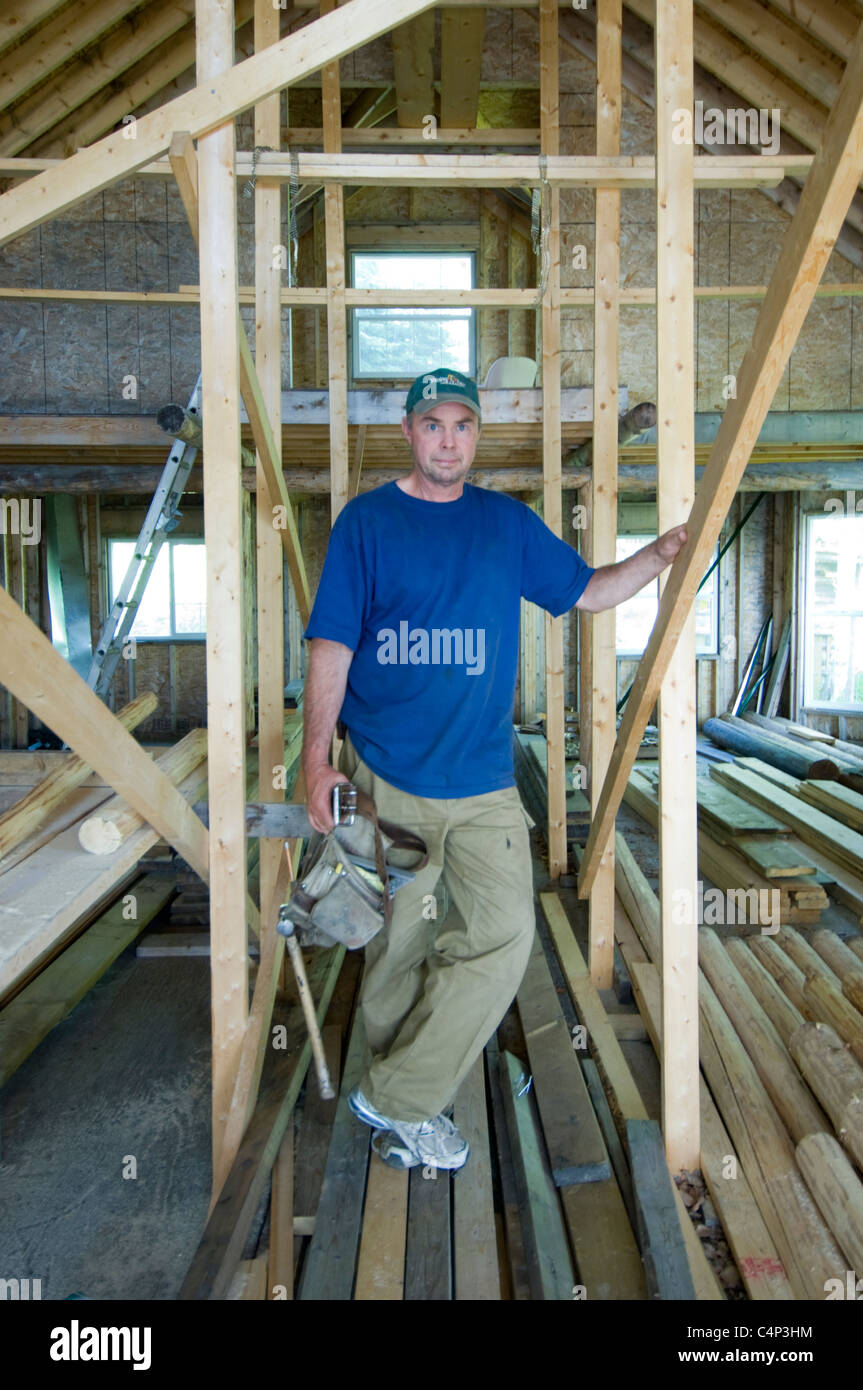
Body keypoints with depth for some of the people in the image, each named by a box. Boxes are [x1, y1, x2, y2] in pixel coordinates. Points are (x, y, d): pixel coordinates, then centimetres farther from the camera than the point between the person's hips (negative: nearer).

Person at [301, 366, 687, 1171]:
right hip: (384, 776, -2)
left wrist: (659, 554, 3)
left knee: (503, 935, -8)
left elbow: (587, 592, 19)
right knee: (397, 947, 8)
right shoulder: (366, 520, 2)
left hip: (484, 778, 3)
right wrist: (316, 756, -10)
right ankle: (401, 1105, 29)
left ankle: (394, 1100, 9)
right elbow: (332, 646, -2)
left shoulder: (509, 523, 11)